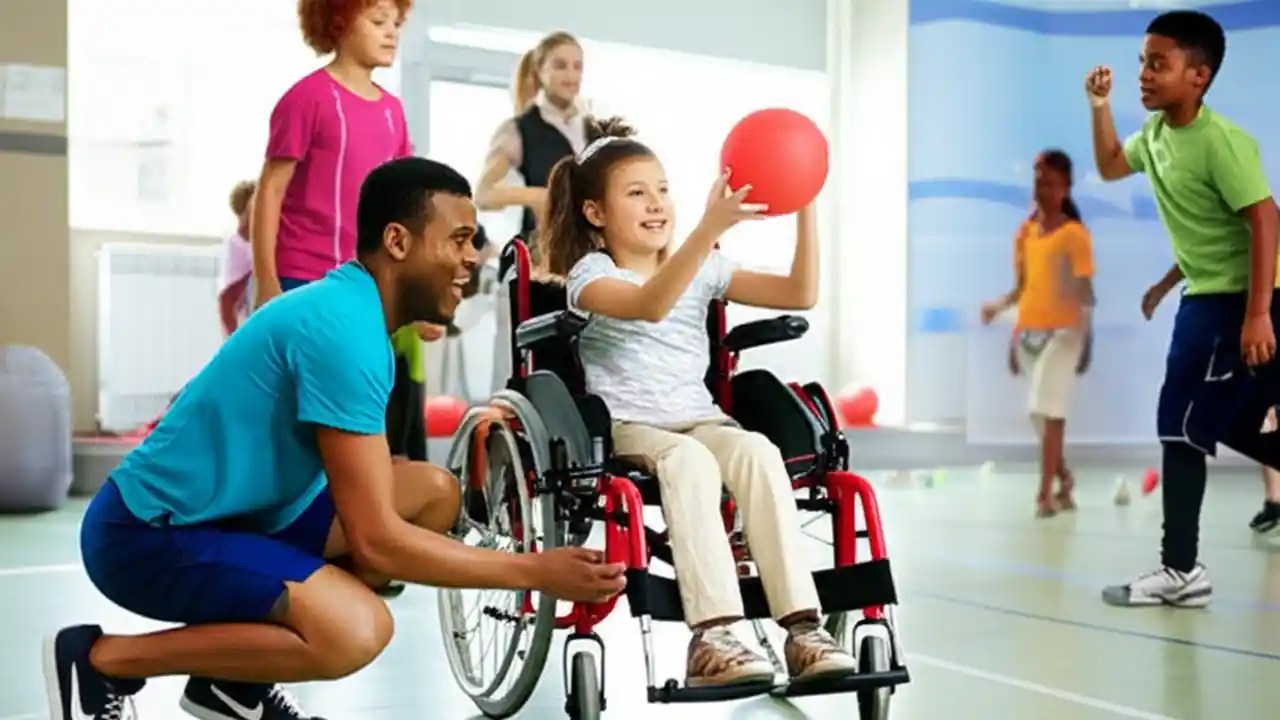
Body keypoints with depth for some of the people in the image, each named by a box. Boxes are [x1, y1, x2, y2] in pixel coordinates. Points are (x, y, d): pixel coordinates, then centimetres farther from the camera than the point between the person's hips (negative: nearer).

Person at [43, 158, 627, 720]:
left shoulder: (348, 307, 7)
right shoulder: (343, 330, -22)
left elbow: (371, 508, 14)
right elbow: (375, 541, -25)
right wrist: (535, 572, -19)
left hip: (223, 515, 10)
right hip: (148, 533, -10)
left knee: (433, 494, 3)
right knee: (357, 630, -30)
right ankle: (98, 659, -9)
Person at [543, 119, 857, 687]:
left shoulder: (704, 269, 16)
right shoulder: (590, 274, 0)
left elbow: (801, 293, 7)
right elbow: (651, 305, -24)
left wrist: (805, 208, -4)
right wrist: (710, 228, -35)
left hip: (700, 419, 4)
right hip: (624, 428, -4)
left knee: (757, 450, -30)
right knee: (690, 460, -37)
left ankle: (802, 629, -34)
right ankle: (713, 639, -42)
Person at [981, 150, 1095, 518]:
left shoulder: (1075, 234, -6)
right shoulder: (1025, 232, 11)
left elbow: (1085, 290, -8)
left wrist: (1087, 336, -14)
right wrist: (1000, 305, 4)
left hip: (1062, 331, -6)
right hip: (1028, 330, 6)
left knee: (1049, 408, -14)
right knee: (1040, 412, 10)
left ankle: (1046, 493, -12)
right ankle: (1063, 481, 26)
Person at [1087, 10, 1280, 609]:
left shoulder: (1220, 141, -19)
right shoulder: (1155, 132, 7)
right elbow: (1110, 167, 27)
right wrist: (1100, 106, 12)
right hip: (1203, 297, 9)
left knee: (1181, 426, -6)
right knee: (1230, 426, 16)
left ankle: (1181, 572, 2)